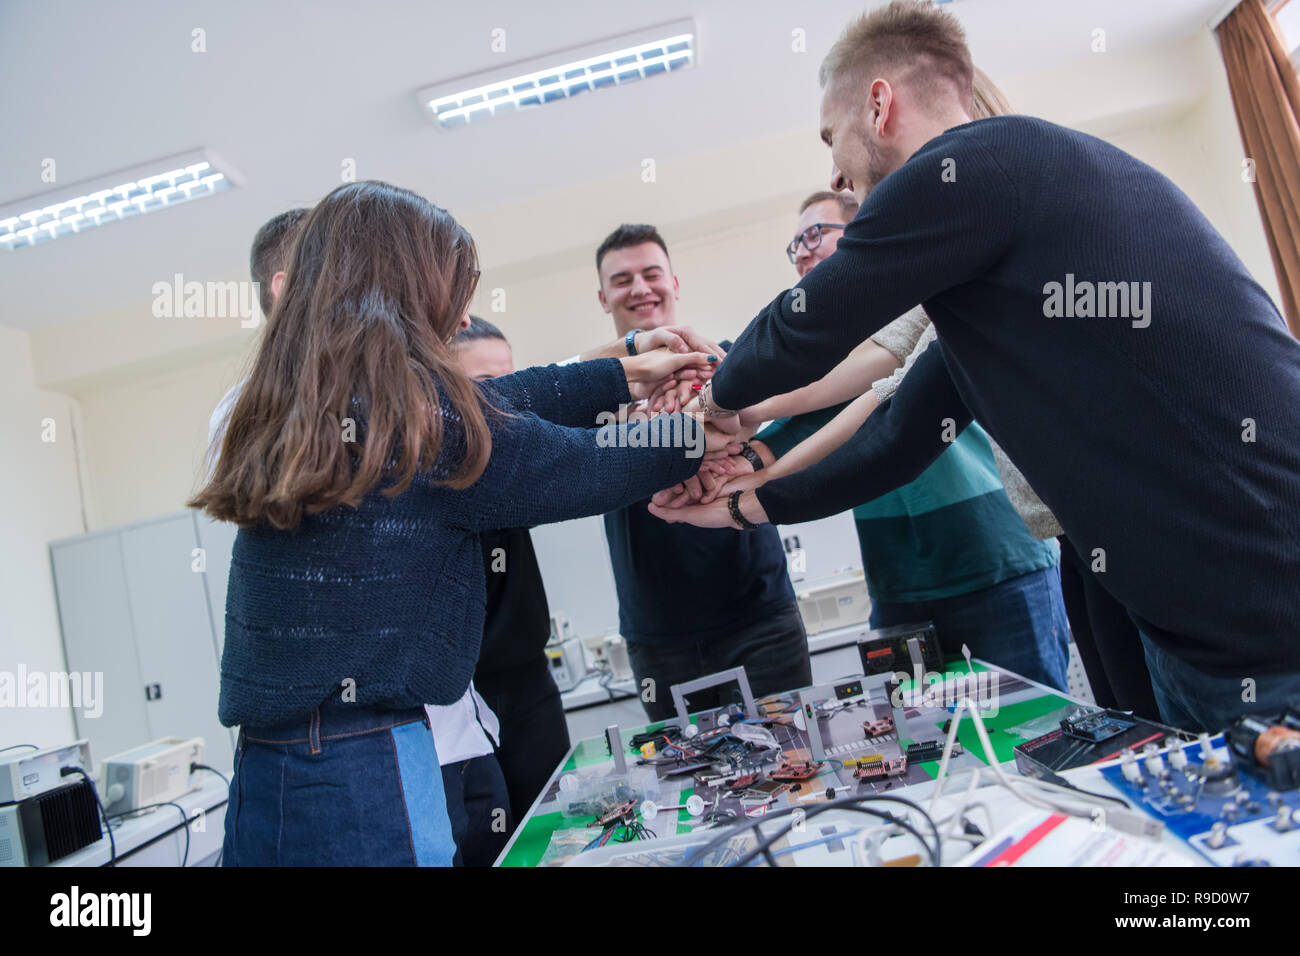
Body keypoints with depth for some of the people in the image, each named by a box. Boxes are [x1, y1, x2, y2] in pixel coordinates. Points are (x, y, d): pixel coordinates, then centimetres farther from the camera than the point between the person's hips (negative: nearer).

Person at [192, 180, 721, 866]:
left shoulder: (281, 403, 7)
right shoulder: (412, 404, -16)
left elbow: (480, 410, 10)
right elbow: (580, 467, -5)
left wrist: (624, 377, 16)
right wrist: (698, 440, 14)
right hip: (362, 765, -8)